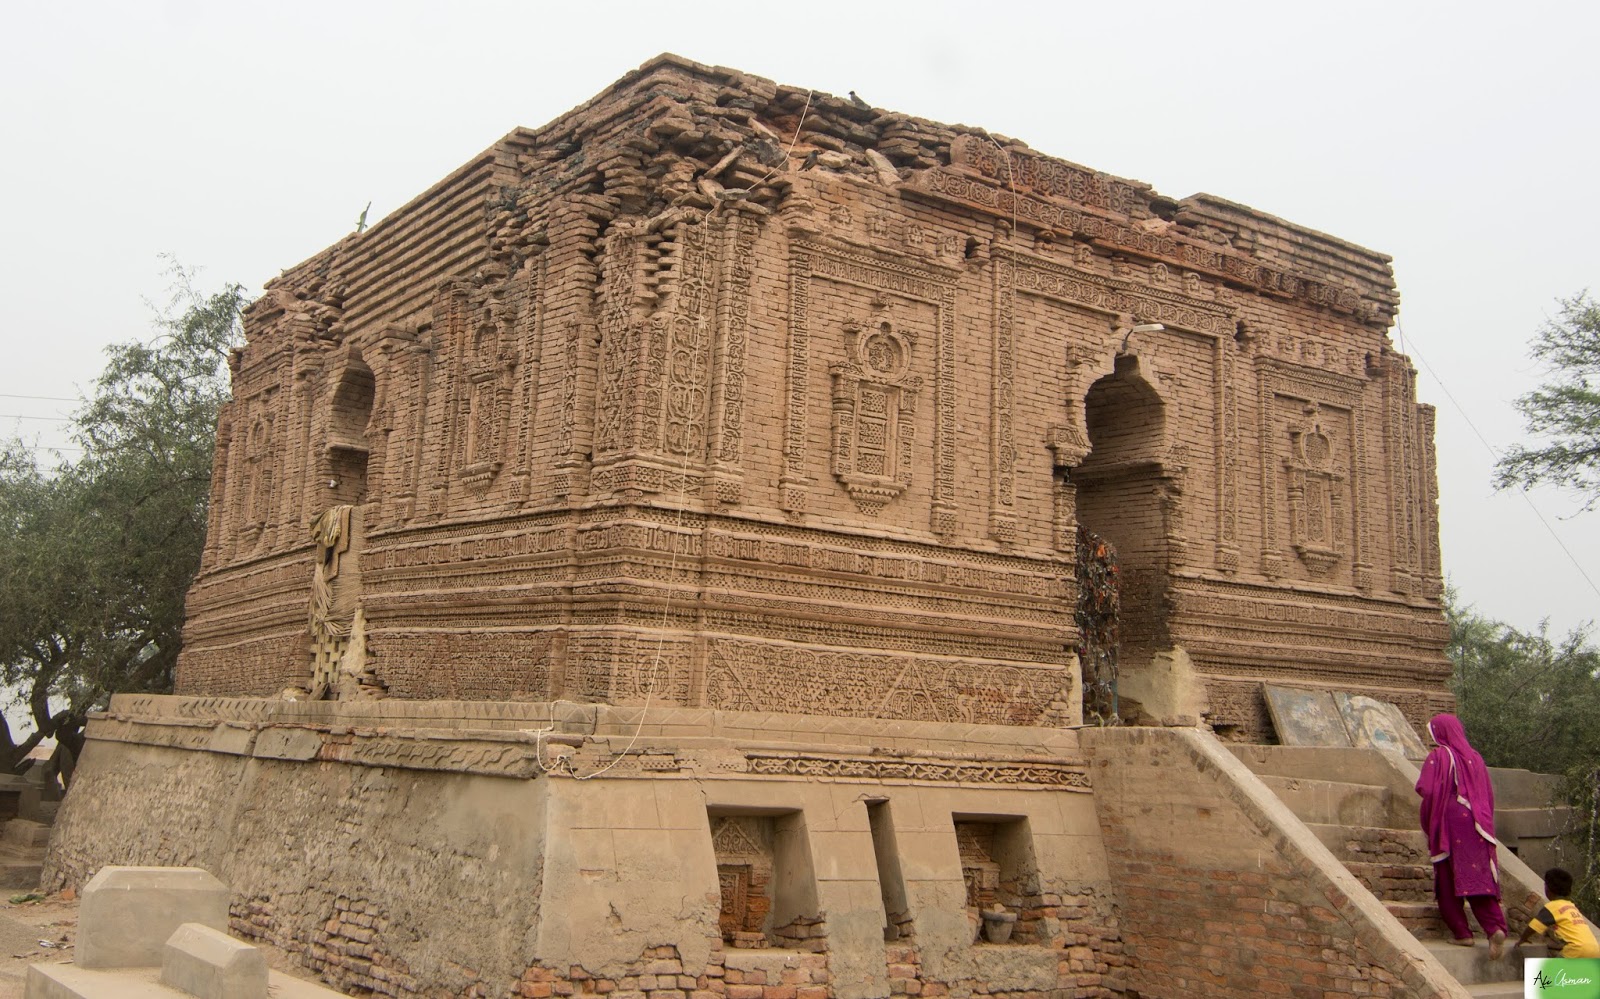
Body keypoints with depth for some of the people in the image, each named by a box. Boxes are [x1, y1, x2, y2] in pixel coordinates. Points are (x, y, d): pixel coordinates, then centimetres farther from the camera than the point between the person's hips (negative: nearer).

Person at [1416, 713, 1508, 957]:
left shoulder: (1438, 756, -7)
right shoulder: (1474, 757, 10)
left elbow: (1426, 790, -15)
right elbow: (1489, 794, 13)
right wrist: (1484, 820, 21)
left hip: (1448, 822, -5)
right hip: (1475, 825, 5)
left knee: (1448, 879, 4)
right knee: (1479, 876, 2)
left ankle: (1462, 932, 2)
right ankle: (1496, 927, -15)